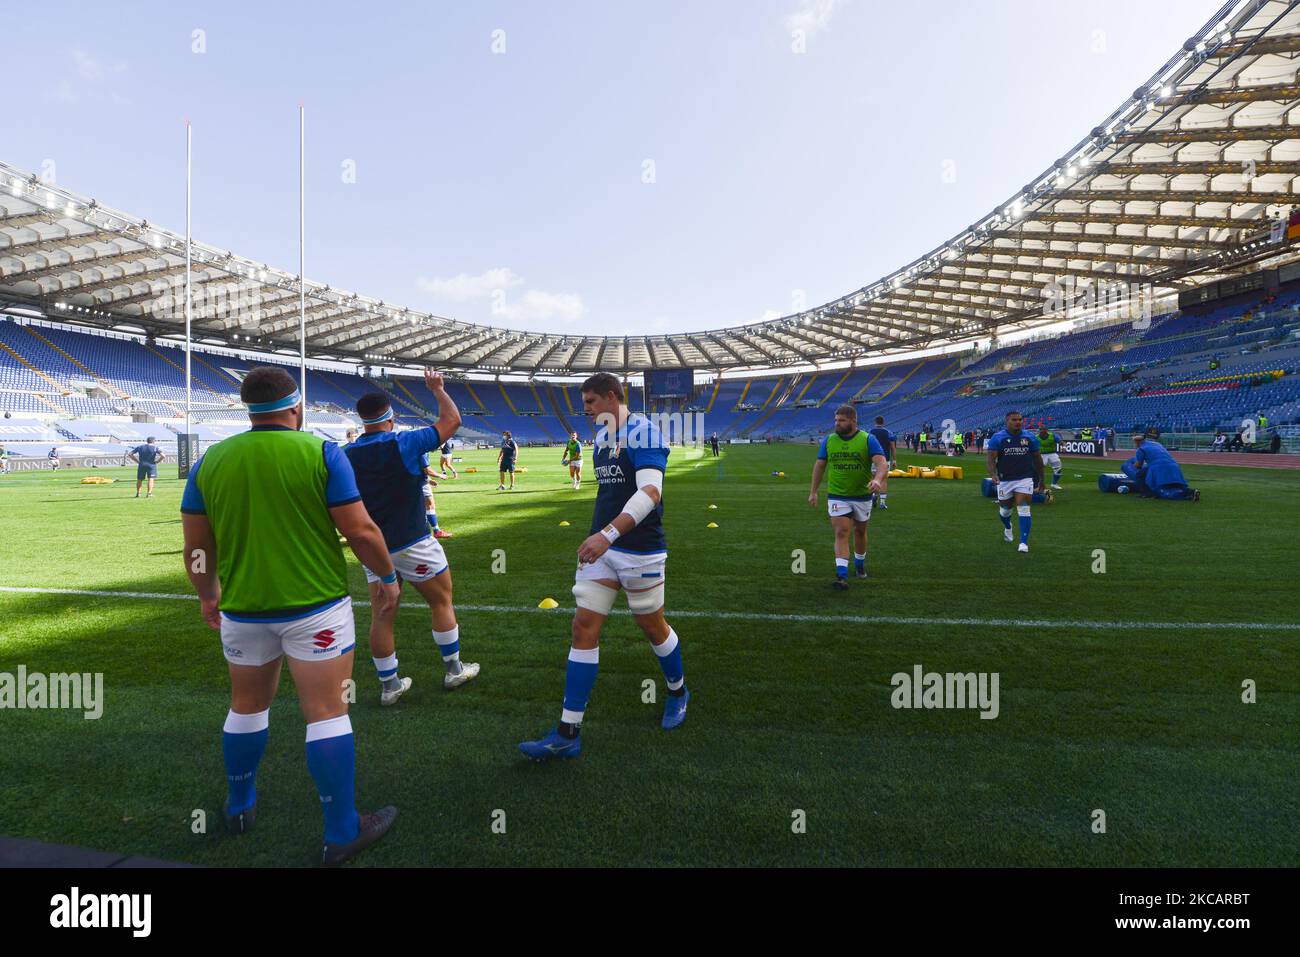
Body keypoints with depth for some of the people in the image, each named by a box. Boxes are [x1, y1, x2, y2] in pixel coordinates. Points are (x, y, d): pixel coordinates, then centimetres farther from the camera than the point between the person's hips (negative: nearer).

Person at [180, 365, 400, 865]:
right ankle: (342, 834, 14)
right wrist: (388, 576, 2)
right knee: (326, 712, 3)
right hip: (315, 607, -4)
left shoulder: (211, 460, 1)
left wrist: (207, 596, 22)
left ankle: (240, 807, 44)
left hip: (242, 609, 5)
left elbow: (196, 547, 6)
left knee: (247, 706, 23)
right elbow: (360, 530, -13)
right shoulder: (321, 452, -11)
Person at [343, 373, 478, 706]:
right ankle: (454, 670, 23)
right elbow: (452, 420, -6)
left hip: (372, 549, 5)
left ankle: (389, 685, 21)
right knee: (441, 602, 12)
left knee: (382, 615, 10)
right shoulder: (404, 443, -14)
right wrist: (437, 388, 7)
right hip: (412, 544, -5)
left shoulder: (346, 456, 0)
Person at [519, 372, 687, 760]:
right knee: (584, 628, 2)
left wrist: (609, 533, -36)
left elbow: (650, 492, -27)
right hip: (602, 546, 7)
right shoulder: (600, 436, 13)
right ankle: (568, 733, 8)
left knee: (652, 626, 10)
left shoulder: (643, 431, -14)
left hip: (640, 549, -7)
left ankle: (677, 692, 40)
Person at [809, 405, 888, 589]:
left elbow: (882, 463, -18)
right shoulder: (829, 440, 1)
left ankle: (859, 563, 42)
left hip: (862, 496, 0)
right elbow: (819, 465, 9)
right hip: (837, 496, 0)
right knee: (841, 533, -11)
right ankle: (842, 576, -16)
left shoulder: (868, 439, -8)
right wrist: (813, 491, 7)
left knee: (860, 531, 17)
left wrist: (878, 479, -39)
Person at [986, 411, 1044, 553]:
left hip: (1025, 479, 0)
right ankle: (1007, 528, 49)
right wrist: (993, 474, -30)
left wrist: (1041, 480, 14)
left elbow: (1037, 460, 11)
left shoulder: (1030, 438, 3)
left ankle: (1024, 542, -6)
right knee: (1005, 509, 15)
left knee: (1023, 509, -11)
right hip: (1004, 480, 0)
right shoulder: (997, 439, -5)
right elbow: (991, 458, -13)